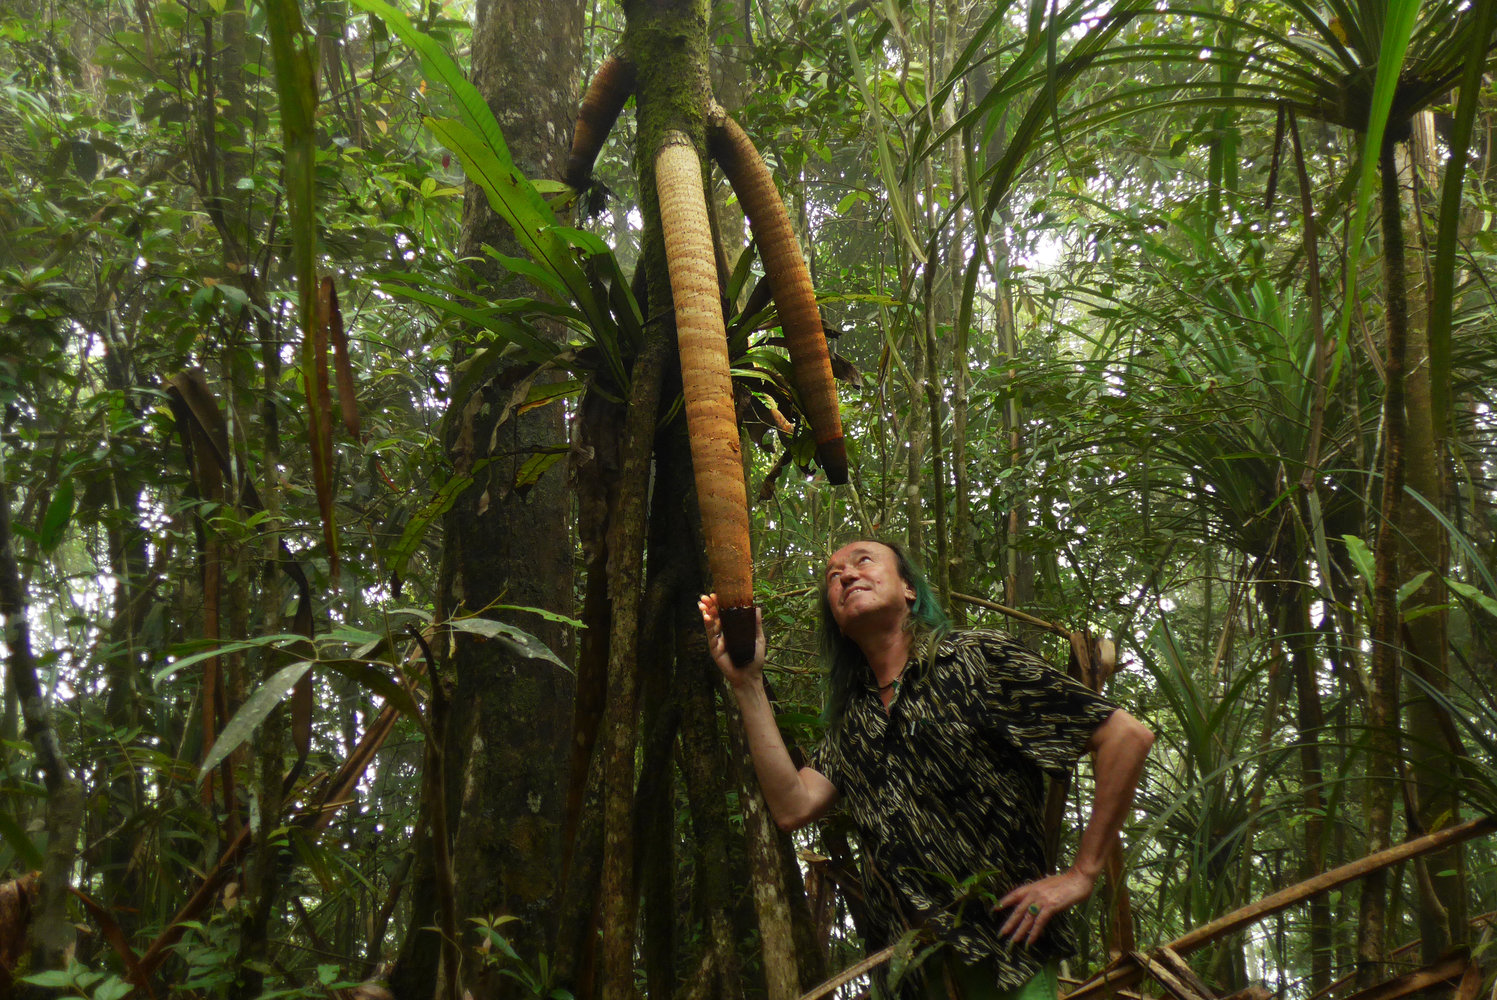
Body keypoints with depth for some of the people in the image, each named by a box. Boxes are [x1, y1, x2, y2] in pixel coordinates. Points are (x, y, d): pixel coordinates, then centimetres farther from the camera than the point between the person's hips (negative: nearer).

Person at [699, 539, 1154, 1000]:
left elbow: (1128, 736, -12)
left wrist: (1081, 875, -12)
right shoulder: (851, 716, 9)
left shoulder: (976, 658, -9)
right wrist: (747, 683, -8)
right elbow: (794, 807, -5)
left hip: (1006, 954, -5)